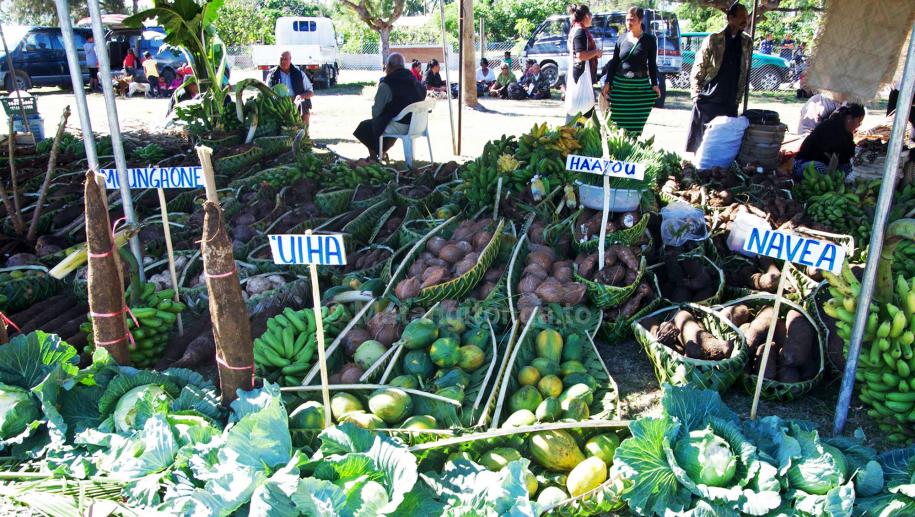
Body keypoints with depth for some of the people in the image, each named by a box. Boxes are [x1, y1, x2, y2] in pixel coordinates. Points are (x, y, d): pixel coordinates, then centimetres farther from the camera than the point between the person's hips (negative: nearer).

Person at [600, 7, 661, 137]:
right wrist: (607, 82, 3)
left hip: (641, 85, -1)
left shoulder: (649, 40, 0)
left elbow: (652, 63, 3)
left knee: (637, 121, 2)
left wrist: (654, 84, -3)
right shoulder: (621, 38, 6)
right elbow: (614, 62, 9)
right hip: (620, 83, 1)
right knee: (619, 120, 0)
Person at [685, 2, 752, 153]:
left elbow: (745, 74, 14)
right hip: (707, 101, -3)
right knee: (697, 141, 0)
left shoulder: (747, 43, 9)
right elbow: (698, 70, -1)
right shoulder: (713, 40, -2)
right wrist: (696, 96, -6)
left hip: (730, 105, 3)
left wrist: (738, 98, 10)